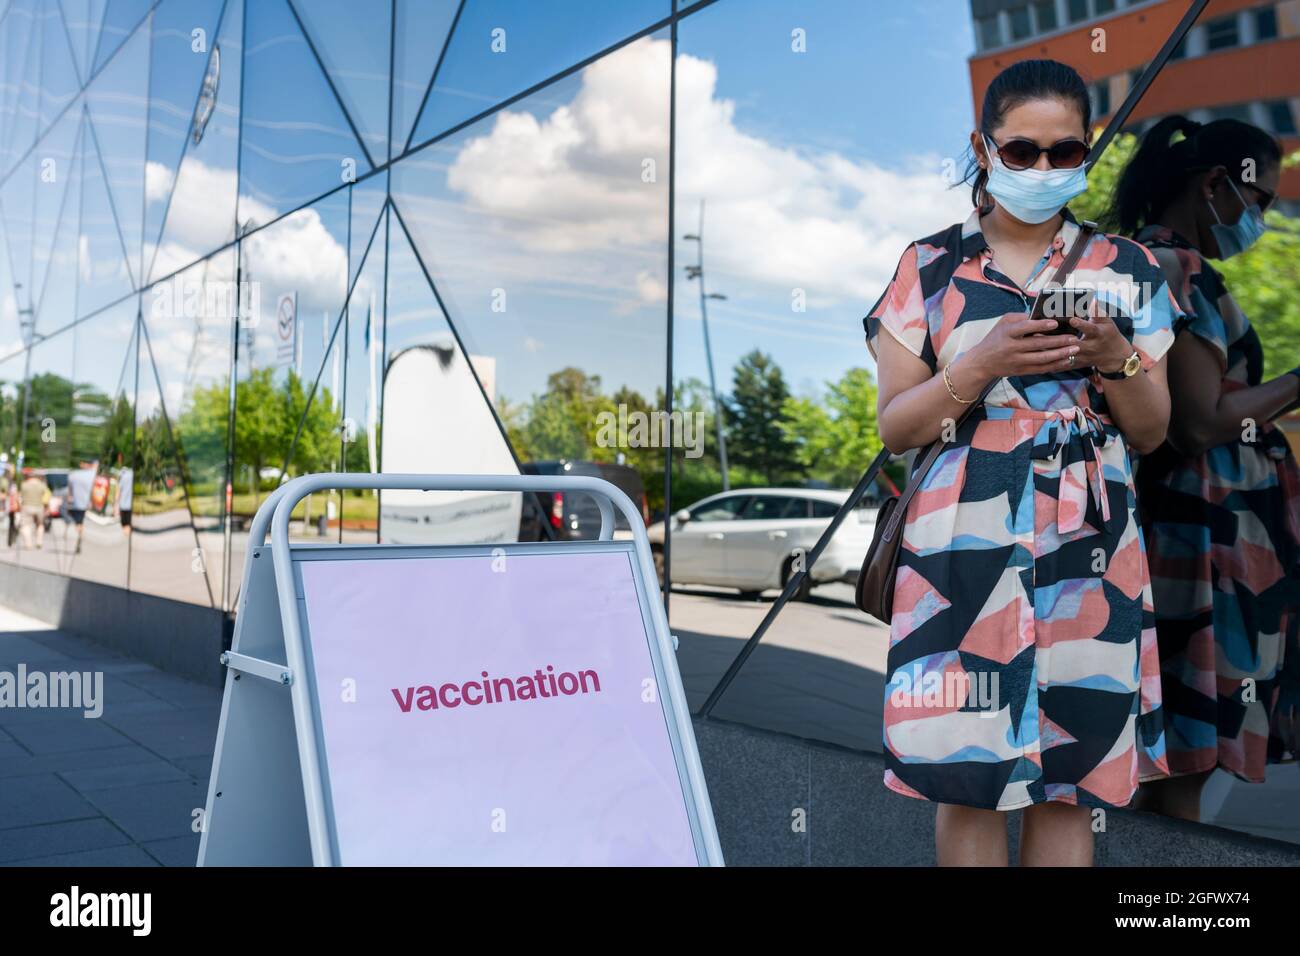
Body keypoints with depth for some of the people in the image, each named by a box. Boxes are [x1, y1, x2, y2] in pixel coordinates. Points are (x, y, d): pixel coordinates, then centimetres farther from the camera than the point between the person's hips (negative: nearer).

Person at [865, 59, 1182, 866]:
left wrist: (1116, 360, -10)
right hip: (965, 551, -1)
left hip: (1088, 555, 2)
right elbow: (893, 427, 1)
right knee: (968, 776, 2)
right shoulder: (930, 267, 4)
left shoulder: (1128, 271, 9)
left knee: (1070, 782, 6)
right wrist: (983, 364, -14)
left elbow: (1151, 433, 10)